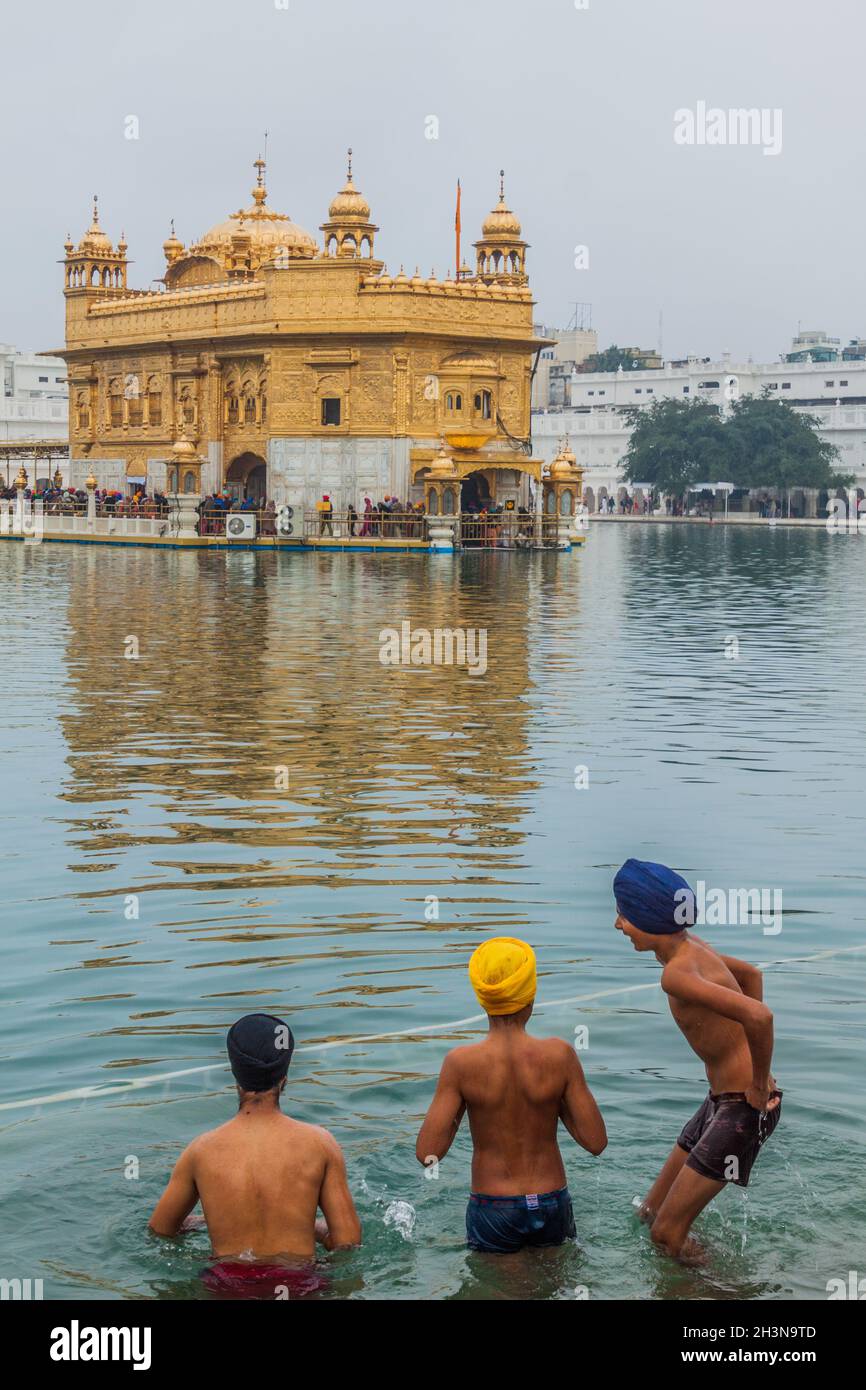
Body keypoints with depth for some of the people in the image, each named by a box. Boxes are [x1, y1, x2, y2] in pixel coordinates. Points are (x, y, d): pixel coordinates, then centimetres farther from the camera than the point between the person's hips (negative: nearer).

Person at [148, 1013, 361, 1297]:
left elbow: (159, 1230, 12)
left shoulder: (201, 1150, -2)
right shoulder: (319, 1144, -5)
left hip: (227, 1285, 1)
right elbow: (348, 1242, -1)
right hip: (296, 1283, -1)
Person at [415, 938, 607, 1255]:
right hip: (551, 1205, 1)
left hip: (492, 1210, -1)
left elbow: (427, 1153, -10)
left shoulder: (461, 1063, -12)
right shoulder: (558, 1054, -10)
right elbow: (595, 1141, -4)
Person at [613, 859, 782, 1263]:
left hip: (743, 1108, -10)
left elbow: (758, 1016, -40)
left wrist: (759, 1085, -23)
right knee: (650, 1212, 16)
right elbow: (750, 974, 24)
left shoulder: (677, 974, -26)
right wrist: (747, 1058, 19)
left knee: (666, 1234, -6)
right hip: (721, 1100, 10)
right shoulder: (692, 946, 4)